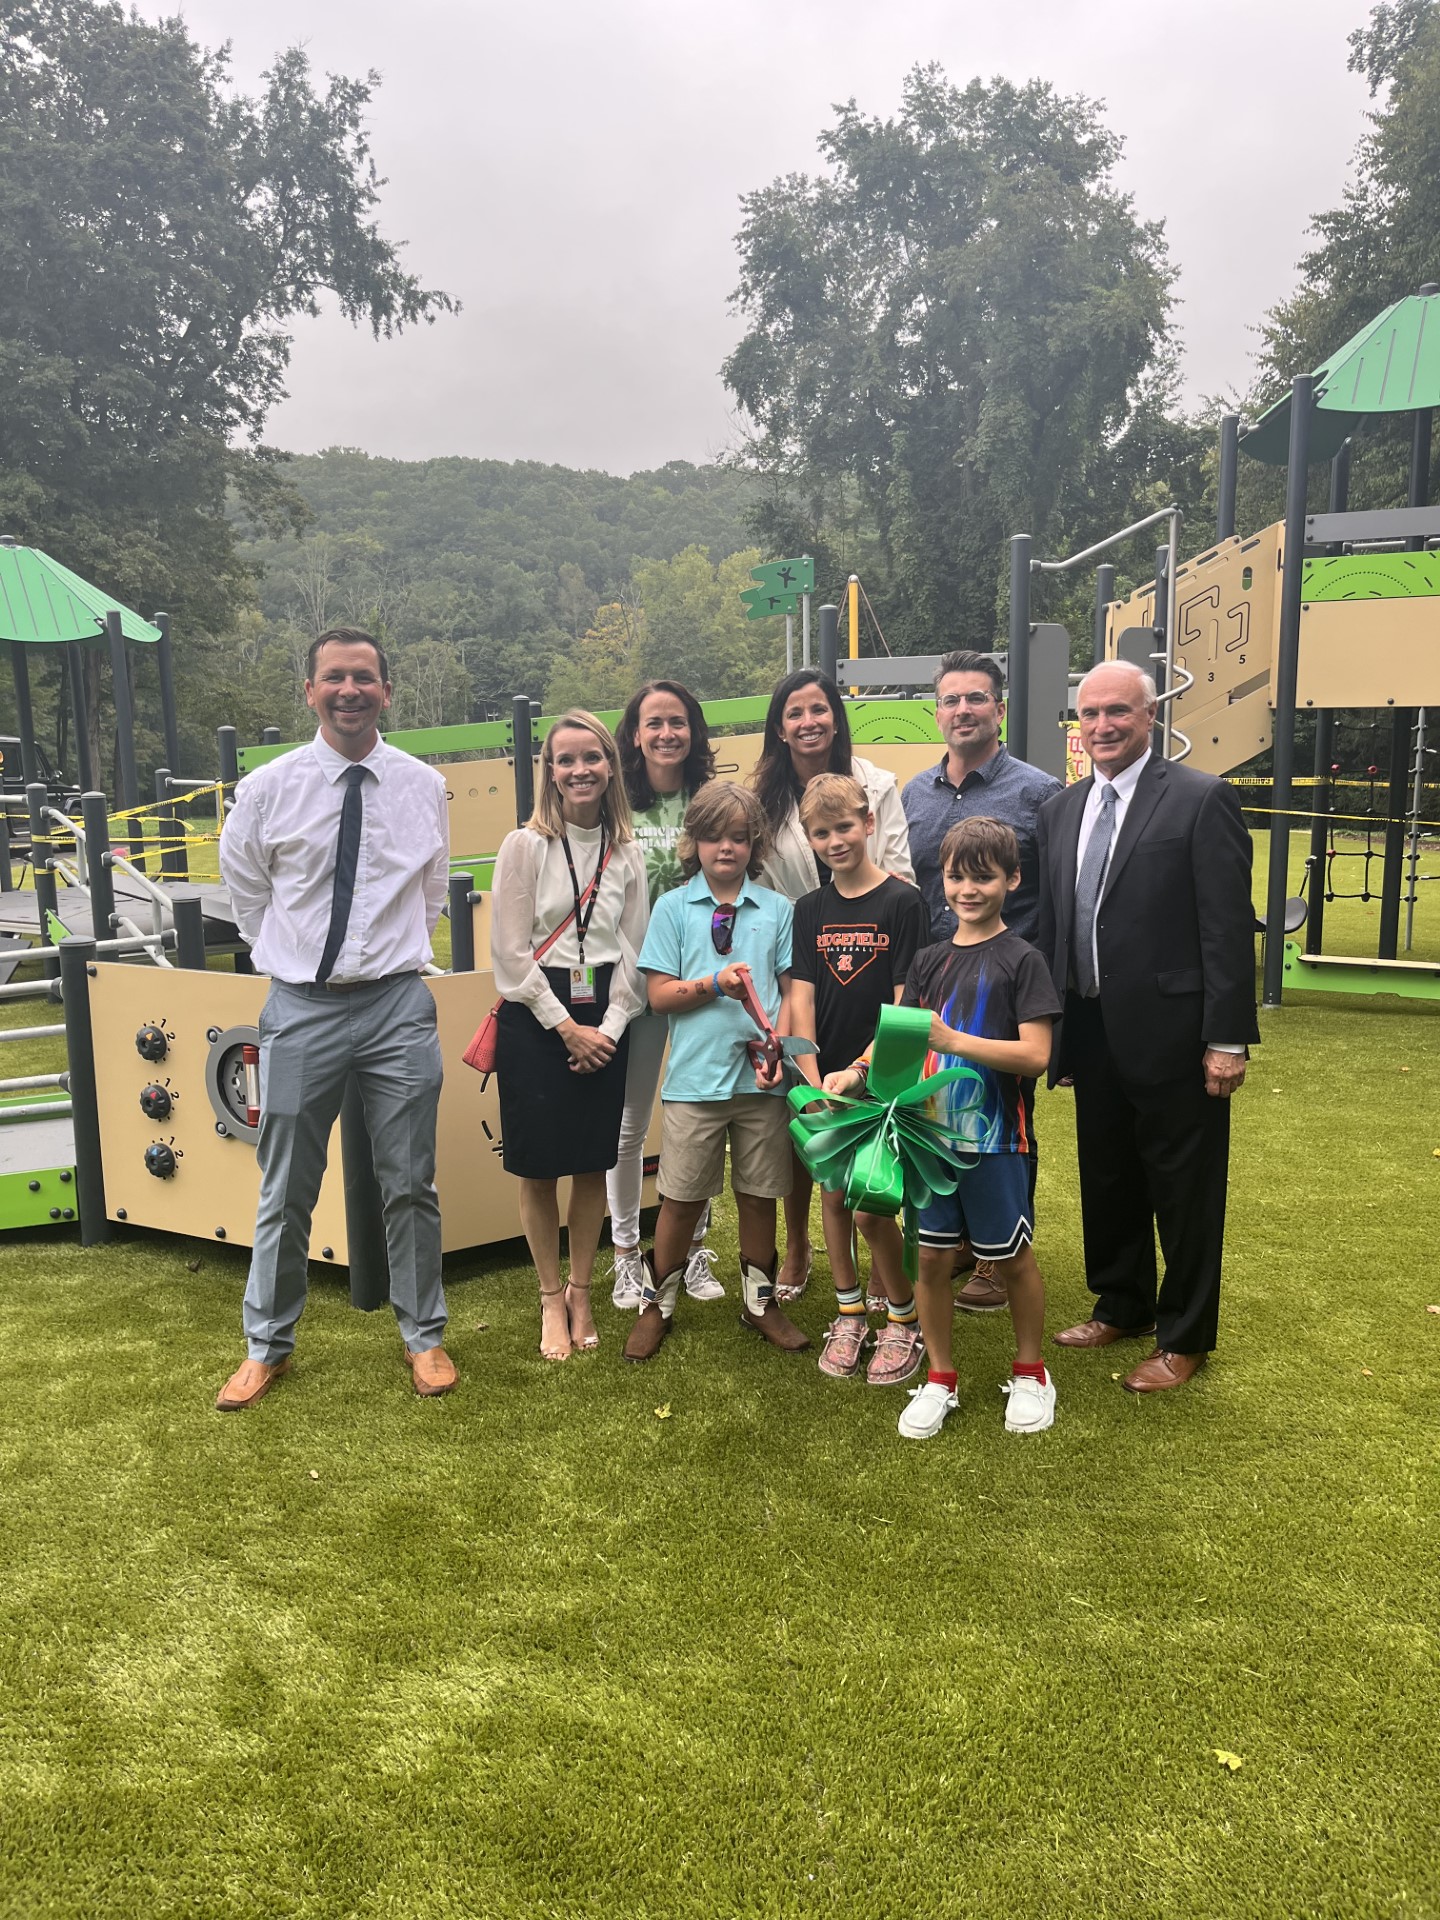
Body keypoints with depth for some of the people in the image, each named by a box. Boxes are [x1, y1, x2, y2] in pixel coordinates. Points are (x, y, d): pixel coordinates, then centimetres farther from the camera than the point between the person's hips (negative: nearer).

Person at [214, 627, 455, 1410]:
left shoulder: (425, 787, 0)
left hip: (398, 1002, 1)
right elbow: (246, 891, 12)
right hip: (301, 1007, 0)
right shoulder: (267, 788, -3)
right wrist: (295, 956, 13)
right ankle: (268, 1345, 28)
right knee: (285, 1191, 10)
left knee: (410, 1185, 10)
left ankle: (424, 1337, 27)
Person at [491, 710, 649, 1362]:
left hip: (603, 1022, 3)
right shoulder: (525, 845, -6)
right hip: (535, 1020, -3)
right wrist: (567, 1028, -11)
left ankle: (580, 1292, 26)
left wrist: (609, 1027, -6)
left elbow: (633, 950, 6)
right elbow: (510, 953, -9)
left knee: (593, 1164, 9)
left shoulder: (626, 853, 5)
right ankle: (551, 1299, 20)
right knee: (539, 1167, 4)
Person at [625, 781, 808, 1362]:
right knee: (682, 1198, 6)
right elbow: (659, 993, -1)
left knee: (759, 1193, 12)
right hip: (696, 1075, -1)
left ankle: (758, 1299, 31)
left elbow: (790, 990, 4)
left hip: (761, 1078, 1)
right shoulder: (672, 907, 3)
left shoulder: (777, 909, 6)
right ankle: (657, 1303, 25)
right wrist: (715, 984, -16)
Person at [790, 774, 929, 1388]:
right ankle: (850, 1314, 27)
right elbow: (802, 996, 2)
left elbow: (905, 1001, -11)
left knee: (869, 1206, -6)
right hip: (825, 1075, 5)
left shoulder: (902, 901, -7)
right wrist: (811, 1077, -10)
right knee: (833, 1194, 11)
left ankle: (904, 1317, 15)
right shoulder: (810, 910, 7)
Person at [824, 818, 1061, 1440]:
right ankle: (940, 1378, 25)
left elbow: (1034, 1054, -15)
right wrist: (858, 1070, -9)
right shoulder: (930, 961, 9)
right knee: (932, 1256, 8)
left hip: (998, 1138, -4)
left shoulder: (1022, 960, -7)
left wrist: (953, 1040, -24)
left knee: (1011, 1258, 9)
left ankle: (1029, 1373, 30)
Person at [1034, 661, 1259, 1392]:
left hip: (1172, 1033, -6)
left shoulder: (1201, 800, -10)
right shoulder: (1061, 810, 9)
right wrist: (1052, 1028, 10)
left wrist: (1227, 1038, -16)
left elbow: (1228, 927, -13)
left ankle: (1183, 1338, 24)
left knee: (1184, 1191, 8)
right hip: (1092, 1032, 6)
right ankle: (1121, 1305, 39)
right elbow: (1051, 925, 11)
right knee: (1106, 1181, 19)